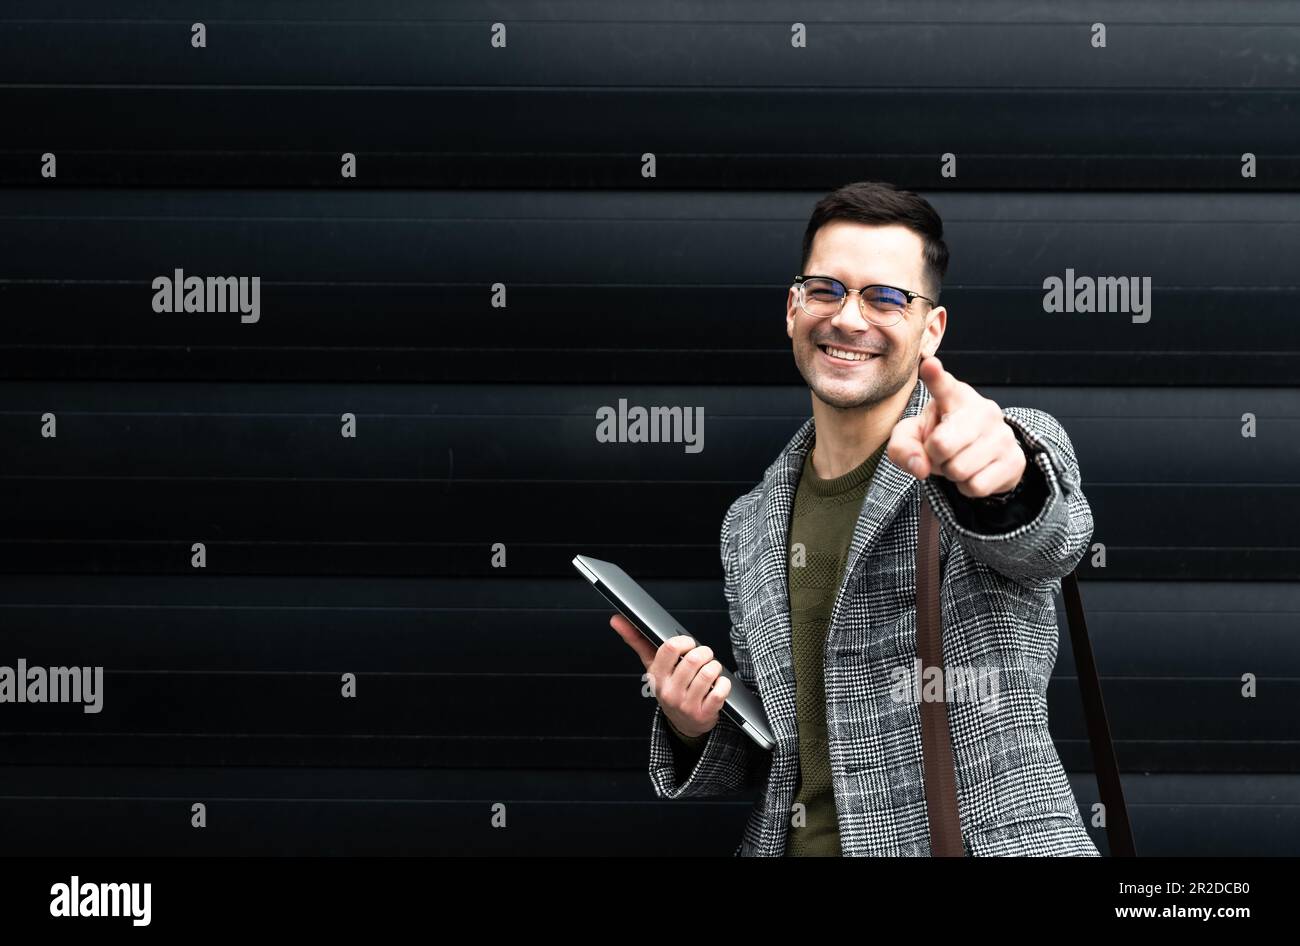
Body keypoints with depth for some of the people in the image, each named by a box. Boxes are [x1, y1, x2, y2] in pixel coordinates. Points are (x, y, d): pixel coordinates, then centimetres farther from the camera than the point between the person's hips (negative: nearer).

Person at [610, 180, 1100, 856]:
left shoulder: (1021, 445, -4)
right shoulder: (750, 527, 11)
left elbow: (1048, 539, -26)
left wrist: (998, 472, -46)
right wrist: (693, 730, -1)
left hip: (988, 843, -3)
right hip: (793, 847, 3)